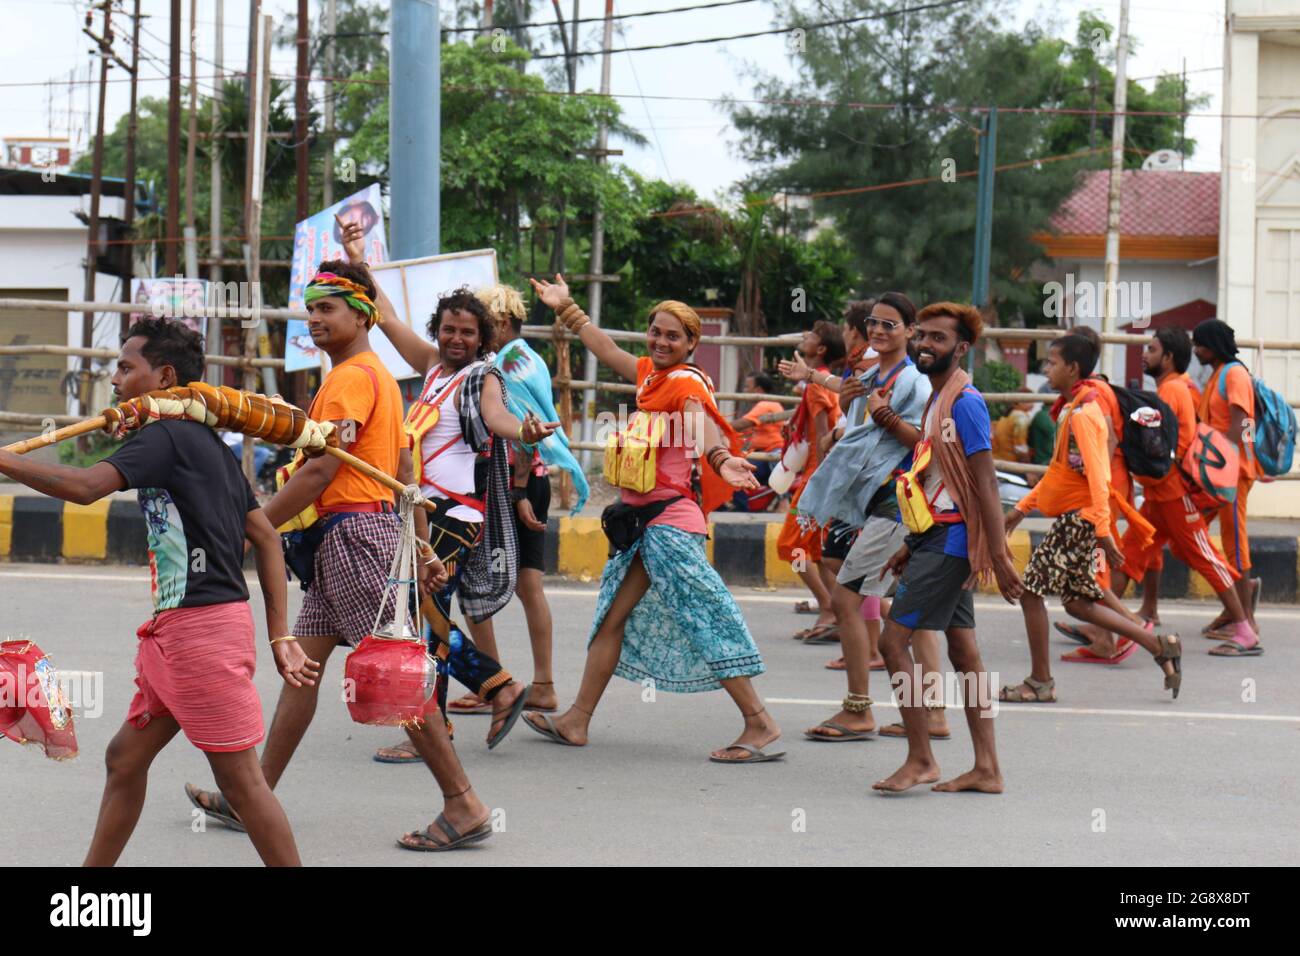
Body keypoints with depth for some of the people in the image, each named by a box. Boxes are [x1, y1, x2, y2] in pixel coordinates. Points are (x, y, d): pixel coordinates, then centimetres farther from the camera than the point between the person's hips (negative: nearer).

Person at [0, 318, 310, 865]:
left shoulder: (167, 436, -11)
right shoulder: (206, 443, 18)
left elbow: (84, 486, -27)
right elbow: (266, 536, 16)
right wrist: (280, 634, 14)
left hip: (202, 628, -10)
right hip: (174, 631, 10)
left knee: (239, 776, -5)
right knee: (125, 757, 16)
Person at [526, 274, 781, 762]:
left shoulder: (686, 382, -11)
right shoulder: (649, 373, 13)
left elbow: (703, 425, -31)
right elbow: (607, 350, 30)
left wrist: (720, 460, -52)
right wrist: (565, 308, 38)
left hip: (671, 522, -9)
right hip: (644, 520, 9)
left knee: (705, 622, -12)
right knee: (612, 618, 15)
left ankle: (762, 726, -11)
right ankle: (577, 721, 25)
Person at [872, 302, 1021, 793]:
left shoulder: (965, 403, -14)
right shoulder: (936, 400, 15)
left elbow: (985, 485, -18)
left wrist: (999, 556, -21)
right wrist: (911, 547, 23)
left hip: (950, 541, -10)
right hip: (938, 538, 10)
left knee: (893, 639, -10)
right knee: (963, 652, 9)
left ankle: (920, 759, -5)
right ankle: (986, 768, 11)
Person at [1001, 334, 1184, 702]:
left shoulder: (1082, 414, -17)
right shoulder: (1073, 410, 15)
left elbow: (1096, 475, -23)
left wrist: (1102, 528, -28)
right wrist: (1022, 507, 25)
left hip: (1077, 519, -10)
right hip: (1073, 519, 10)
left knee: (1031, 590, -3)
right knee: (1078, 602, 13)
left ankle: (1040, 682, 4)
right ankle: (1161, 646, 14)